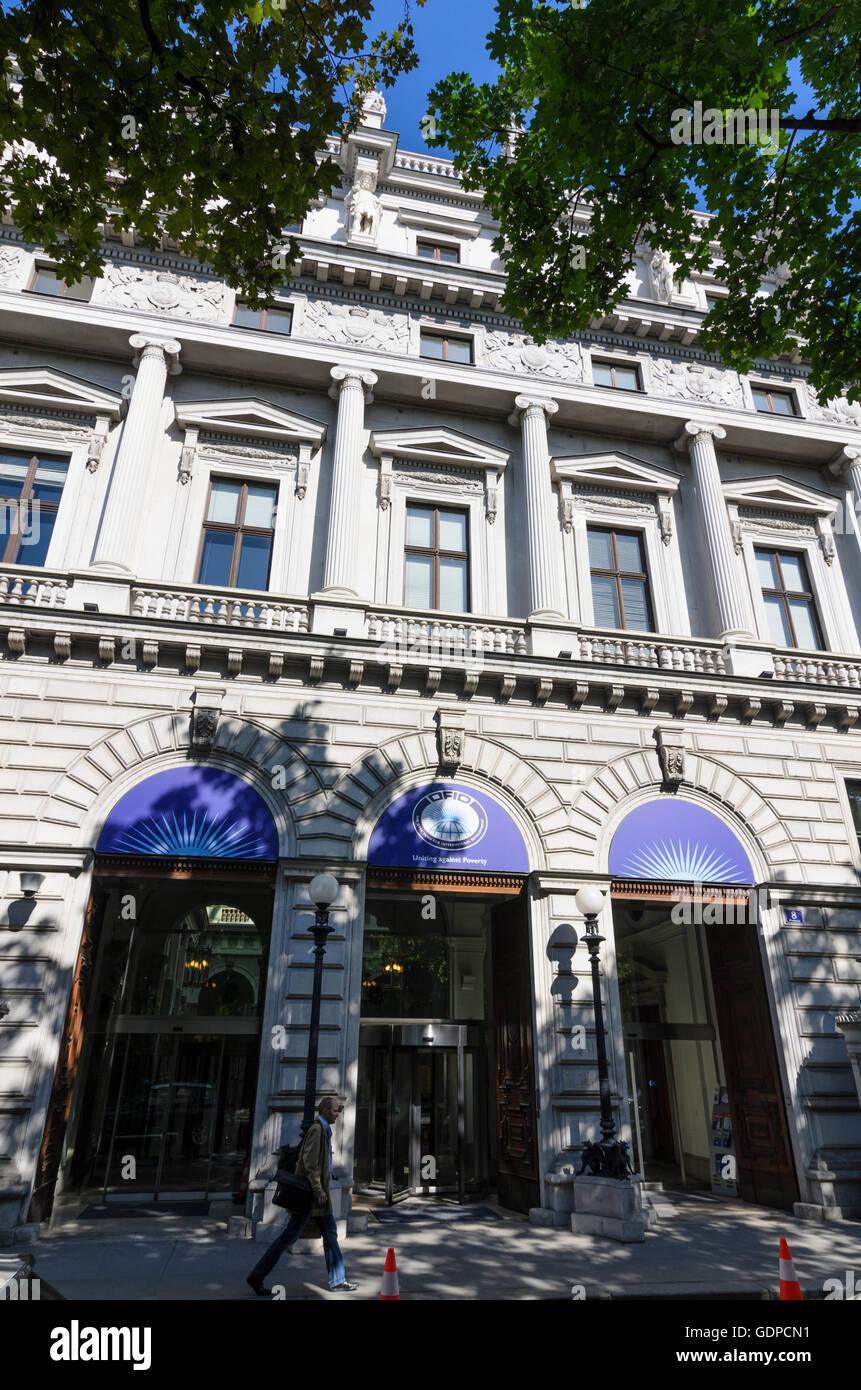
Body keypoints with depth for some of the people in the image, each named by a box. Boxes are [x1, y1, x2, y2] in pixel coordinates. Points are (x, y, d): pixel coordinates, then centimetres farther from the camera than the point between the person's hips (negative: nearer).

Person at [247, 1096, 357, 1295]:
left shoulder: (324, 1130, 15)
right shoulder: (316, 1129, -17)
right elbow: (310, 1163, -23)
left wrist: (322, 1190, 19)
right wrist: (319, 1191, -22)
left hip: (318, 1193, 10)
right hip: (310, 1192, -10)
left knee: (330, 1233, 11)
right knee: (290, 1235, -3)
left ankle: (338, 1281, 17)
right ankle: (257, 1276, 6)